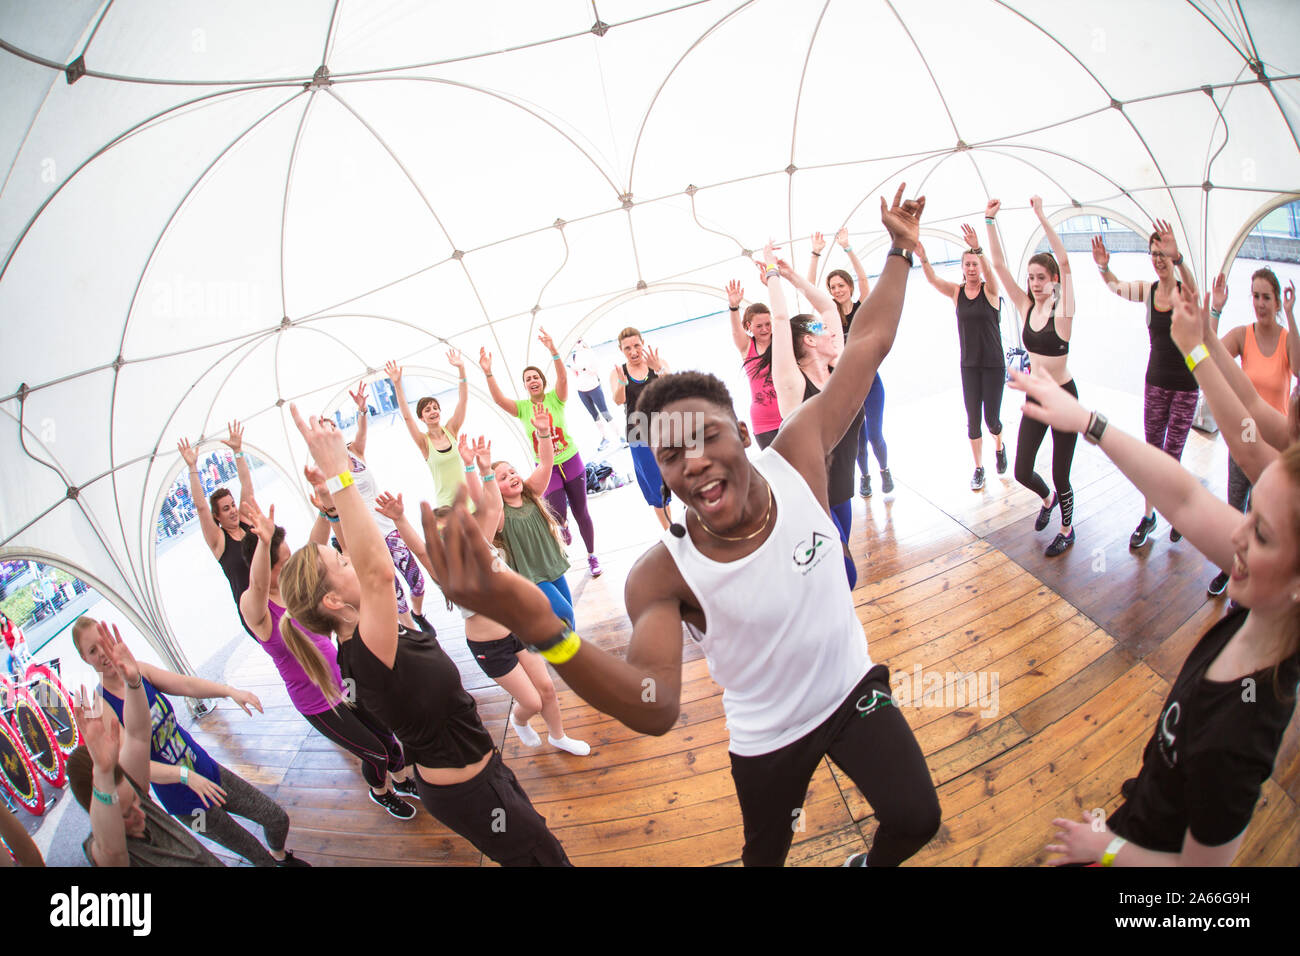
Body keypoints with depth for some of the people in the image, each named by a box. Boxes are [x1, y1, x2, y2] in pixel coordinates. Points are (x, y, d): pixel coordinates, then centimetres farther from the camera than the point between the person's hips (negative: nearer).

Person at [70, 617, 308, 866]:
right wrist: (187, 776, -39)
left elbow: (186, 684, -14)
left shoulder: (140, 671, -4)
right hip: (187, 803, -5)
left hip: (208, 772, 5)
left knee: (278, 818, 16)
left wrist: (231, 691, -30)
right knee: (260, 857, 5)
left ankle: (281, 856, 46)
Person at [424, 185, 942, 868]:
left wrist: (899, 250, -14)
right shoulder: (661, 576, -31)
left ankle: (873, 862, 46)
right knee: (764, 854, 20)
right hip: (766, 739, -1)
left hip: (854, 690, 2)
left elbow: (866, 345, -17)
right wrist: (537, 627, -58)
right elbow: (656, 710, -43)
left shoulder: (797, 459, -24)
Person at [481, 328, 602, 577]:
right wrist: (488, 373, -35)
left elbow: (563, 378, -25)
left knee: (581, 513, 8)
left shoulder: (555, 398, -6)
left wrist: (553, 351, -41)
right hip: (547, 469, 1)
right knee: (558, 515, -11)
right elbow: (498, 399, -21)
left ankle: (592, 556, 27)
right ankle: (563, 525, 28)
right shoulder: (522, 407, -4)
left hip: (571, 462, 0)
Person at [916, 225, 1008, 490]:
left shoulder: (990, 290, -7)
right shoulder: (956, 291, 0)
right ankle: (978, 468, 17)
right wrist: (923, 258, -36)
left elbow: (989, 272, -29)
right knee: (972, 419, 4)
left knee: (991, 417, 2)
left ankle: (999, 447, 35)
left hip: (993, 364, -2)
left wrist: (977, 249, -48)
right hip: (969, 365, 3)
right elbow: (932, 279, -16)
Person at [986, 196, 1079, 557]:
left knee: (1060, 475, 5)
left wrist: (1041, 216, -28)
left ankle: (1067, 528, 31)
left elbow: (1064, 262, -26)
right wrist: (990, 221, -11)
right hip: (1034, 396, 5)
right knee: (1022, 472, 8)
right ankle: (1048, 498, 42)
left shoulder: (1062, 310, -13)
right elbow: (999, 265, -4)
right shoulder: (1026, 307, 0)